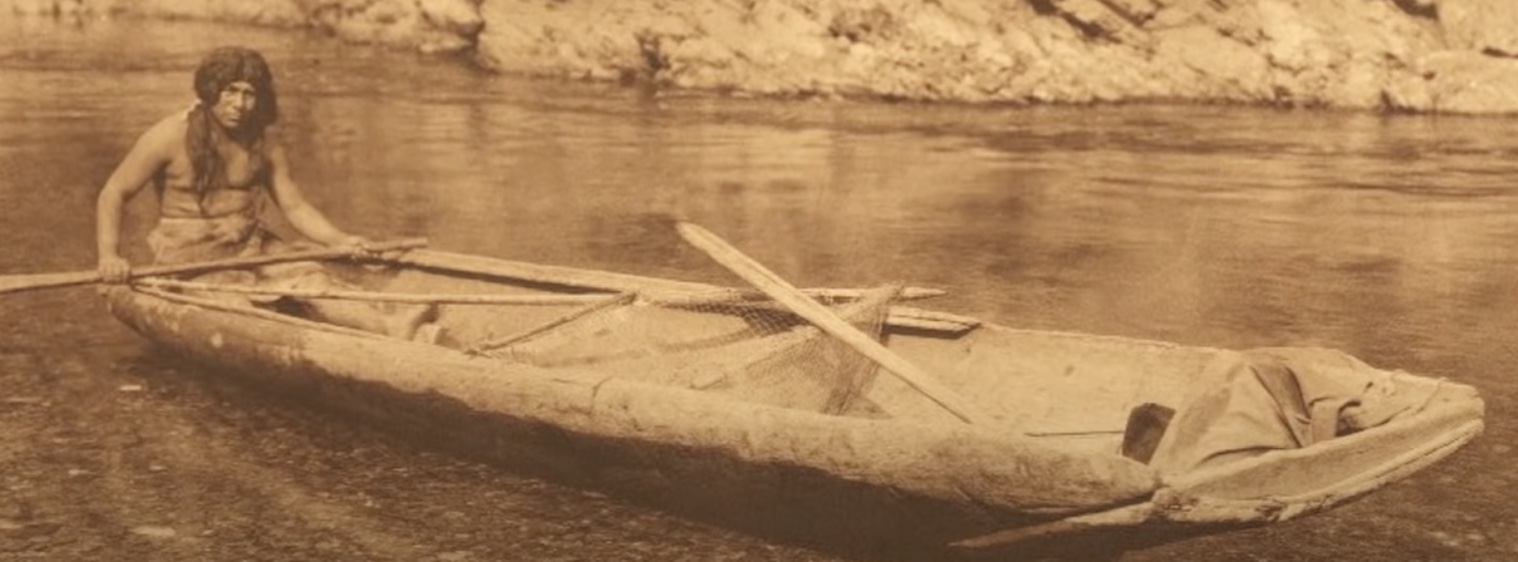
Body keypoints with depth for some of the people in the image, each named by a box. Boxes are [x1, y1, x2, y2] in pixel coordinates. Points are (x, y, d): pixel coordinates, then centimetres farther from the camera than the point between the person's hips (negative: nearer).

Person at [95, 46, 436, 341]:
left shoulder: (263, 141, 4)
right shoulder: (171, 136, -9)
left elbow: (294, 206, 6)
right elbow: (113, 194, -3)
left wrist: (338, 240, -11)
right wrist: (109, 256, -17)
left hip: (250, 245, 6)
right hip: (190, 255, -5)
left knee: (307, 273, -23)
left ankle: (387, 323, -44)